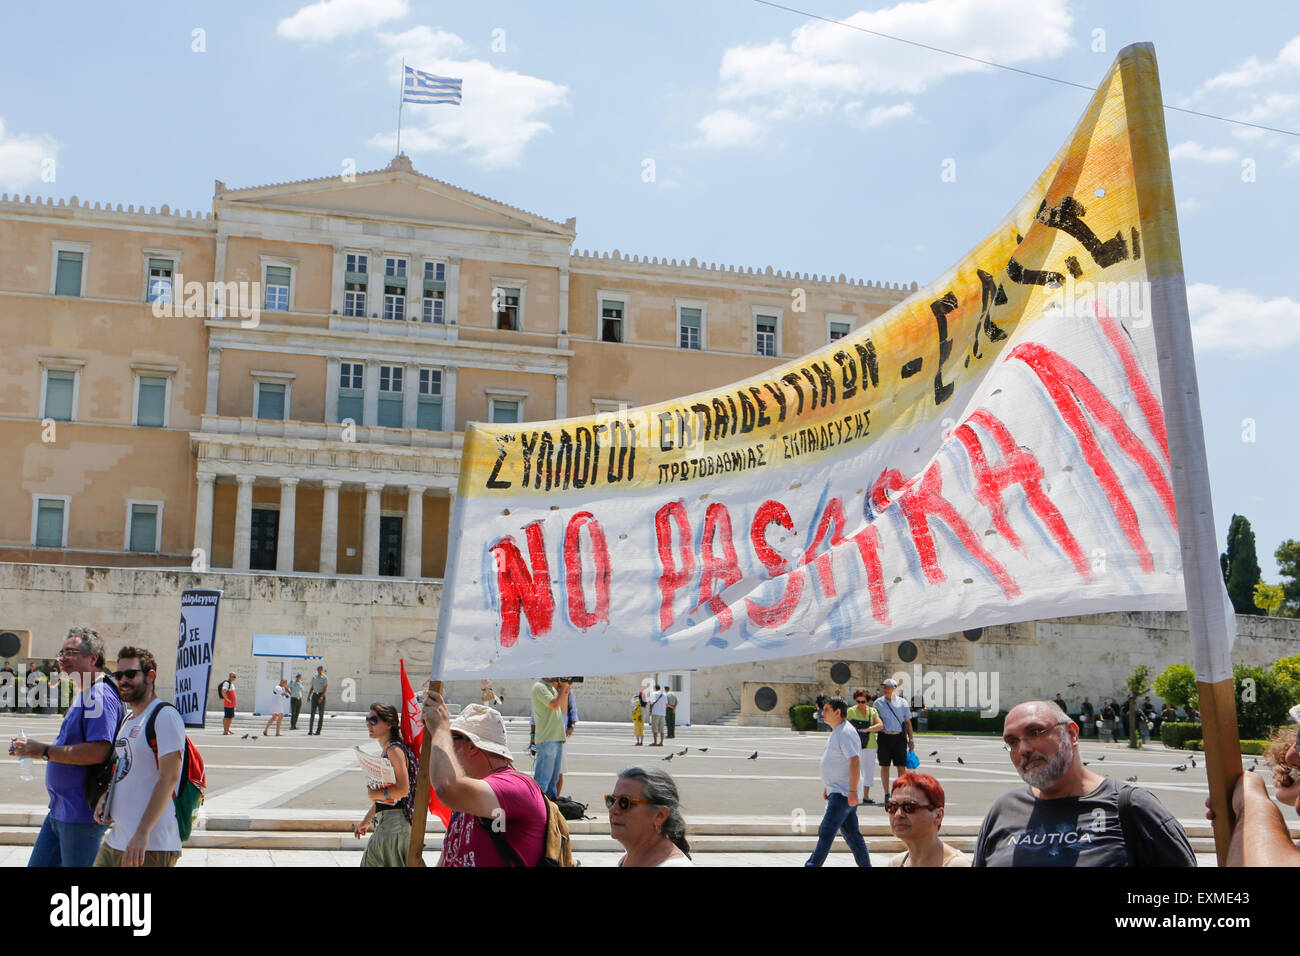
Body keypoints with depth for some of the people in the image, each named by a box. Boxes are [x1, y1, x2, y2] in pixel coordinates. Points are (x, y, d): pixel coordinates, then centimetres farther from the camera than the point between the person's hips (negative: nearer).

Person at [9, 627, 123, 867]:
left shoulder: (99, 696, -18)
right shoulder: (83, 694, 16)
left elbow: (98, 752, -28)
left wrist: (44, 752, -20)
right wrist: (32, 749, 10)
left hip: (81, 812, -11)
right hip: (60, 810, 11)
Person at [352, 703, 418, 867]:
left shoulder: (395, 750, -15)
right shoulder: (385, 751, 14)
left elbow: (402, 789, -23)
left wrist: (373, 794, -11)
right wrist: (366, 820, 23)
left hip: (395, 821, -10)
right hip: (384, 820, 10)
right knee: (372, 861, 16)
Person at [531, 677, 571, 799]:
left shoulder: (553, 688, 18)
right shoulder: (539, 687, -9)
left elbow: (562, 711, 19)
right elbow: (554, 705, -22)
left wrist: (566, 691, 8)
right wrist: (563, 687, -11)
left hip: (557, 739, 9)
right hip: (546, 739, -9)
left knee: (553, 779, 14)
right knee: (542, 779, -9)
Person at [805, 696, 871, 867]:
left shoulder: (846, 733, -16)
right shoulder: (836, 732, 17)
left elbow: (855, 762, -22)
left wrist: (852, 791, -25)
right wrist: (827, 787, 24)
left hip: (842, 793, -10)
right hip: (836, 791, 10)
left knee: (826, 832, -10)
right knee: (851, 833, 13)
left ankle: (813, 864, -9)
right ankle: (865, 864, 19)